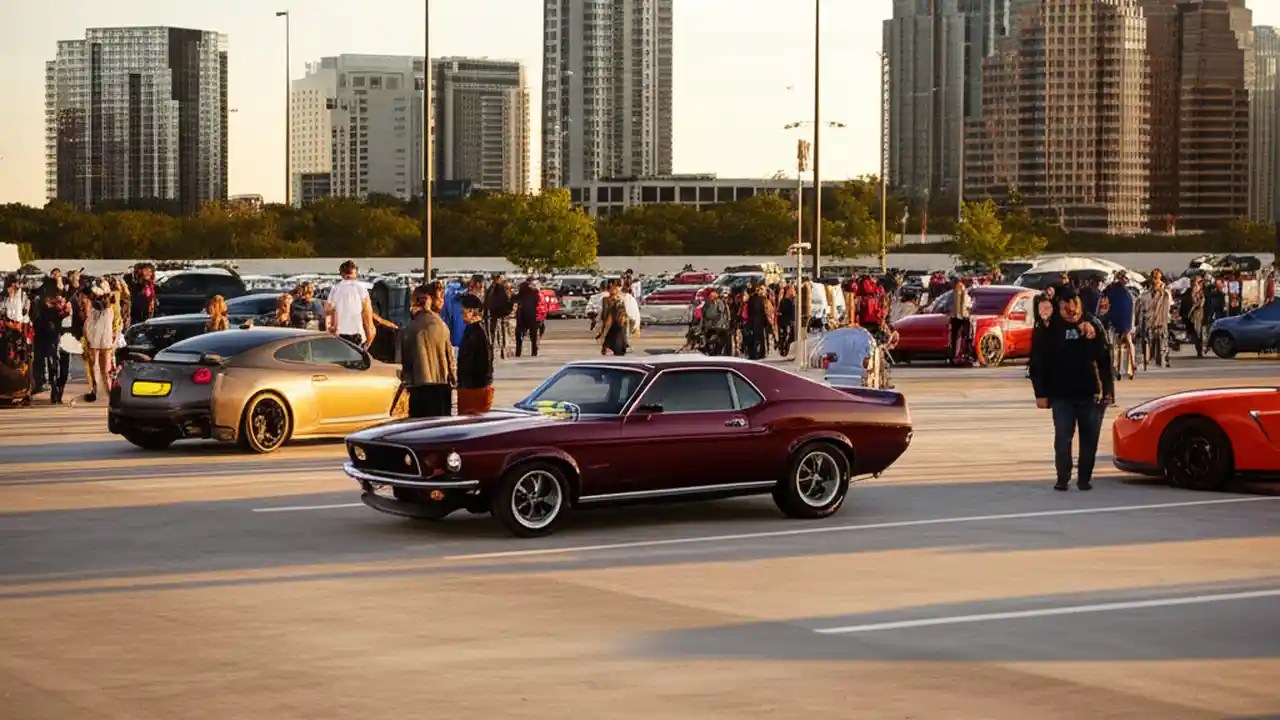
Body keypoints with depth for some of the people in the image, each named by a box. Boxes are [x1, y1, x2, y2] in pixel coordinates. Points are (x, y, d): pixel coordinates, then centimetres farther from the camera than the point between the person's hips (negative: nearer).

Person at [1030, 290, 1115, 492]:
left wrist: (1108, 390, -2)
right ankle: (1063, 478, 7)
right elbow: (1038, 365, 0)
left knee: (1089, 438, 5)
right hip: (1061, 394, -1)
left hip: (1091, 393, 1)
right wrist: (1041, 393, -6)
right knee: (1062, 437, -3)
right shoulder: (1049, 331, 0)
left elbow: (1105, 361, 4)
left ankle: (1084, 478, 15)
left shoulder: (1092, 327, 4)